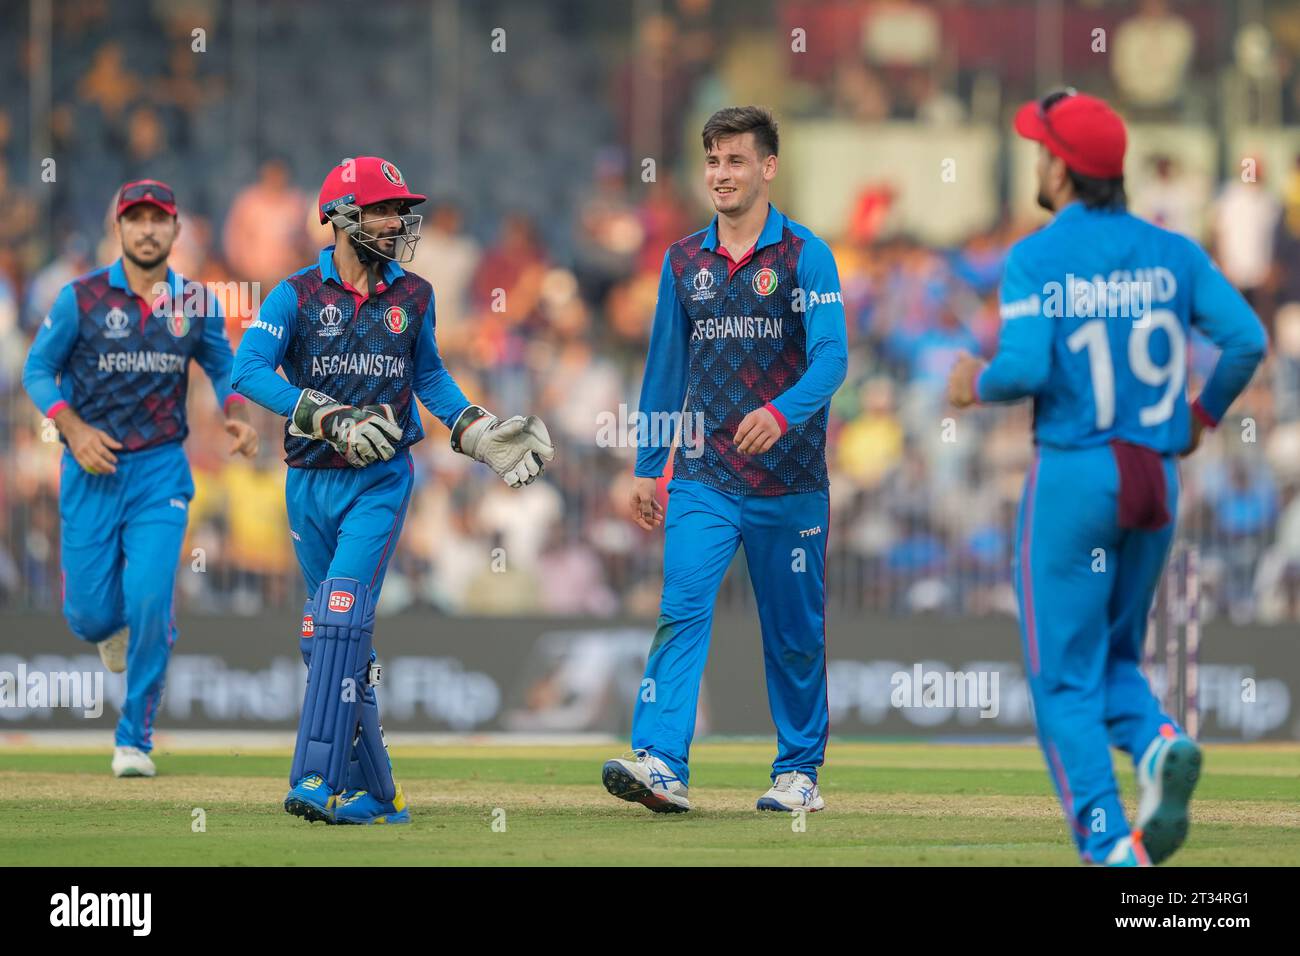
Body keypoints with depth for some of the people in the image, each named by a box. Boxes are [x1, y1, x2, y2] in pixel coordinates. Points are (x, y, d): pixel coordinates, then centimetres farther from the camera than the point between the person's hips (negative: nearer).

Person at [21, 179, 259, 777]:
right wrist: (74, 429, -15)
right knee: (90, 616, -1)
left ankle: (135, 738, 0)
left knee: (150, 604, -14)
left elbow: (222, 367, 16)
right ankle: (117, 623, 40)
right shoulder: (82, 297, -4)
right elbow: (37, 370, 1)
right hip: (91, 469, -1)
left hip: (160, 469, 1)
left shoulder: (195, 303, 3)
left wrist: (237, 415, -5)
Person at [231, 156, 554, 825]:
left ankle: (318, 780, -24)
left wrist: (478, 431, 8)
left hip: (382, 481, -1)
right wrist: (335, 421, -25)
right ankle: (372, 792, 14)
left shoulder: (412, 296, 6)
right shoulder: (297, 295, -4)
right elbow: (248, 371, -17)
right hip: (312, 483, 1)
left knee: (341, 616, -18)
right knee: (326, 636, 5)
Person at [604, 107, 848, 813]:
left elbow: (831, 357, -15)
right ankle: (661, 764, -25)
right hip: (704, 475, 2)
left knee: (795, 633, 7)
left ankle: (798, 771, 20)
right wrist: (646, 466, 14)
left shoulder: (804, 256, -4)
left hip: (789, 480, -2)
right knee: (681, 609, -15)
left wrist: (782, 412, -33)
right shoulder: (684, 260, 9)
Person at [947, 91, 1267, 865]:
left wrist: (976, 386, 2)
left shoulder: (1036, 259, -8)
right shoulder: (1171, 252, 5)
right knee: (1114, 657, 20)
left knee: (1066, 679, 2)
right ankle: (1158, 740, -12)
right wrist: (1204, 414, 13)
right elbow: (1247, 338, -4)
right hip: (1158, 479, 5)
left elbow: (1026, 367, -19)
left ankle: (1111, 846, -11)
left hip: (1075, 475, -5)